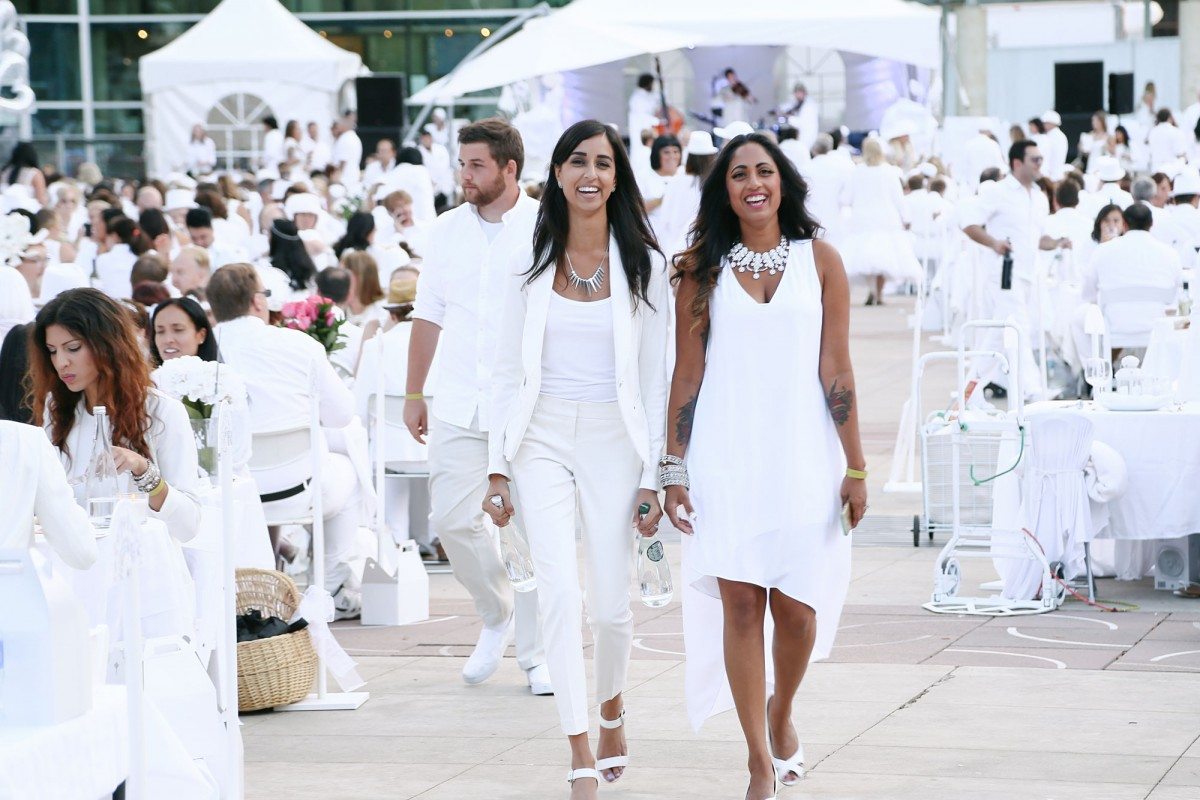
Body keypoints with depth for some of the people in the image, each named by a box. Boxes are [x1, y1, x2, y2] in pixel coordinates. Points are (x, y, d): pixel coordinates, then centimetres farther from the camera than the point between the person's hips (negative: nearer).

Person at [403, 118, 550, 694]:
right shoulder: (447, 230, 9)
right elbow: (428, 317, 15)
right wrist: (414, 394, 15)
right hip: (459, 405, 4)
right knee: (451, 519, -3)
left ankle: (536, 653, 13)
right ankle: (495, 613, 22)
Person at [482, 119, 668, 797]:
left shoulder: (643, 264, 1)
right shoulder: (532, 265, 6)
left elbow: (656, 379, 1)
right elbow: (508, 373, 9)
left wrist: (653, 477, -3)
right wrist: (499, 467, 3)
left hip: (614, 441, -1)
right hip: (543, 439, 1)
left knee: (613, 604, 2)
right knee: (561, 594, -12)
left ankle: (613, 704, 35)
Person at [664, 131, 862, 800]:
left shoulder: (819, 260, 4)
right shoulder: (703, 266, 5)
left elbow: (836, 370, 3)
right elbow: (688, 373, 5)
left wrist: (856, 467, 0)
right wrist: (674, 469, 0)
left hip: (802, 454, 0)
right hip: (725, 455, 0)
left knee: (797, 608, 0)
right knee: (740, 603, -4)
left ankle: (781, 711, 32)